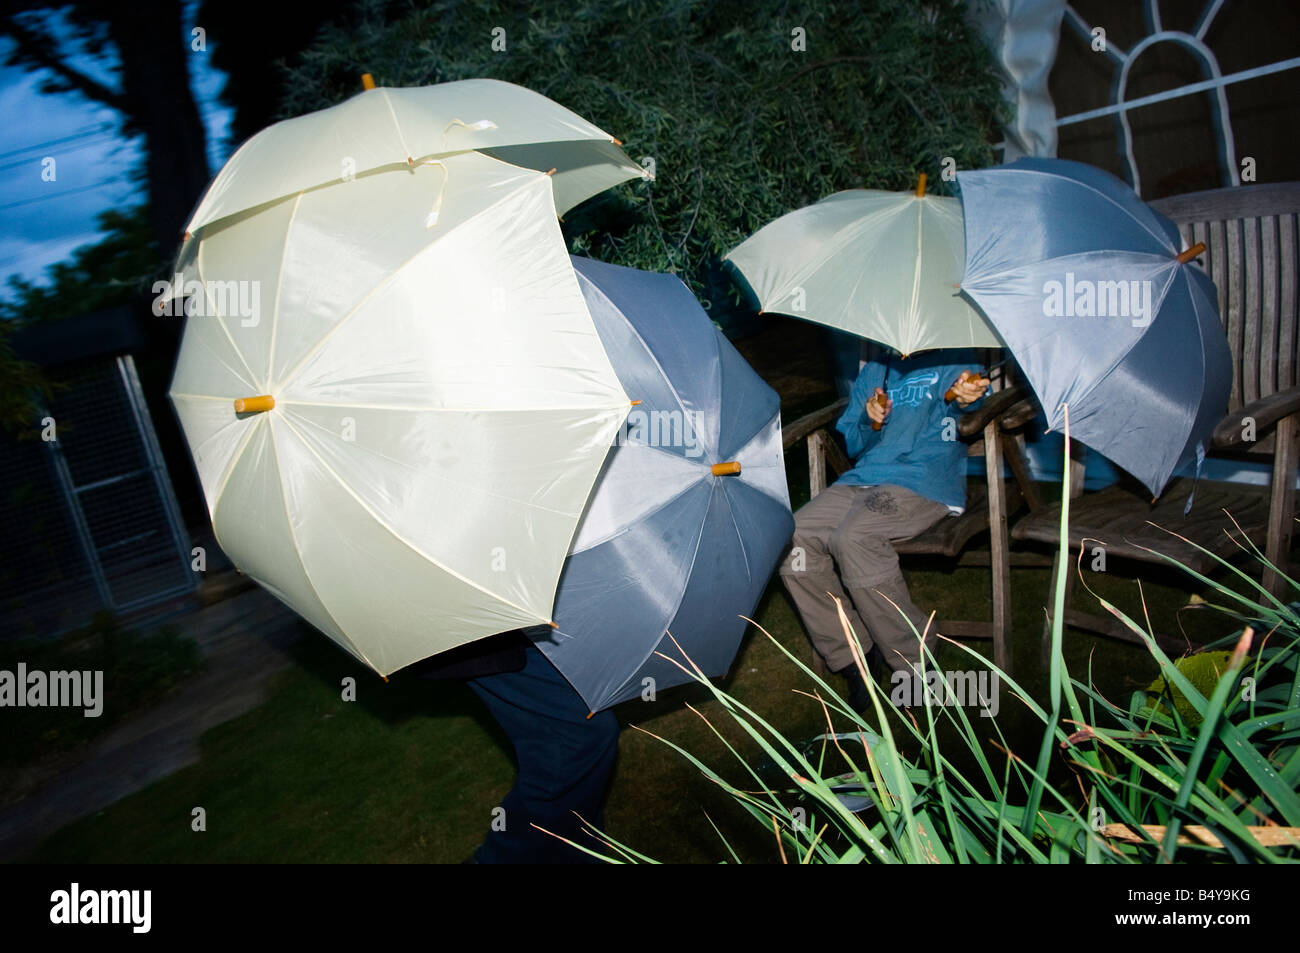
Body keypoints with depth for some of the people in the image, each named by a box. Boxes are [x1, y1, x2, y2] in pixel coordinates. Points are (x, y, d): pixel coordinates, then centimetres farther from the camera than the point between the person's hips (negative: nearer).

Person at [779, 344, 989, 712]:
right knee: (795, 537, -19)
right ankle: (851, 658, -9)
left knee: (852, 537, -32)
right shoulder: (873, 370, 23)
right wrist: (871, 422, -1)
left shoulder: (951, 357, 9)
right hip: (863, 479, 6)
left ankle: (917, 665, -16)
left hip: (925, 484, -5)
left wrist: (959, 396, -37)